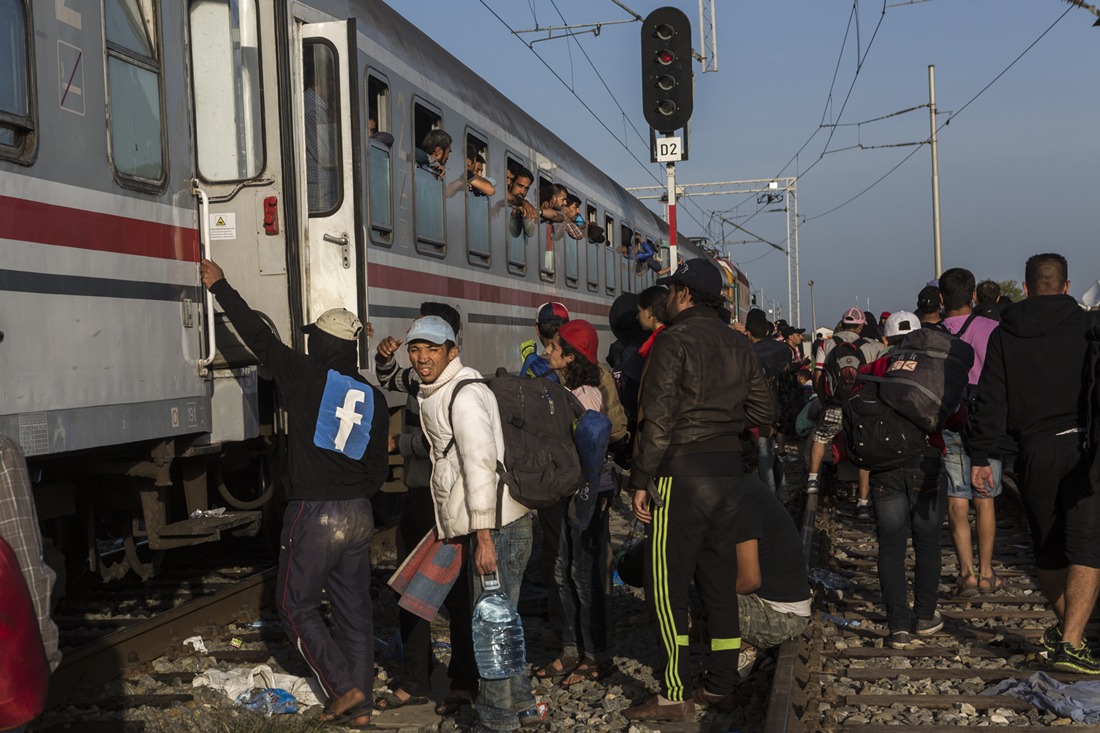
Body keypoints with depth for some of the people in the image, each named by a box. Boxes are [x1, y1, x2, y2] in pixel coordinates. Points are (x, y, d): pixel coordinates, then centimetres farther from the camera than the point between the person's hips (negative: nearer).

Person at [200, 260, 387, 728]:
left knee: (297, 605, 9)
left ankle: (343, 687, 2)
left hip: (314, 514, -5)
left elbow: (257, 336, -1)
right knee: (354, 607, 12)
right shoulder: (374, 398, 6)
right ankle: (360, 707, 18)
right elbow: (379, 468, 10)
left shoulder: (306, 377, -9)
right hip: (359, 515, 6)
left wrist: (220, 286, 9)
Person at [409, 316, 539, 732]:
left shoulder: (464, 394, -14)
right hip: (482, 526, 10)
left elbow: (480, 464, -21)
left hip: (496, 525, -10)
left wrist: (483, 534, -24)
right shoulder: (434, 395, 16)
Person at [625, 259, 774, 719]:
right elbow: (763, 412, 12)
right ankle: (721, 684, 21)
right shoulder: (738, 344, 11)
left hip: (682, 473, -7)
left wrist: (642, 480, -12)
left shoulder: (674, 340, -10)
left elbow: (657, 418, -15)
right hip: (729, 470, 8)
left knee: (666, 582, -2)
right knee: (719, 578, 13)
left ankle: (675, 694, 0)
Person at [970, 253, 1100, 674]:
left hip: (1034, 450, 2)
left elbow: (991, 401, 2)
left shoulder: (1004, 335, 6)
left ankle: (1065, 629, 31)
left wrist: (980, 456, 4)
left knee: (1048, 548, 17)